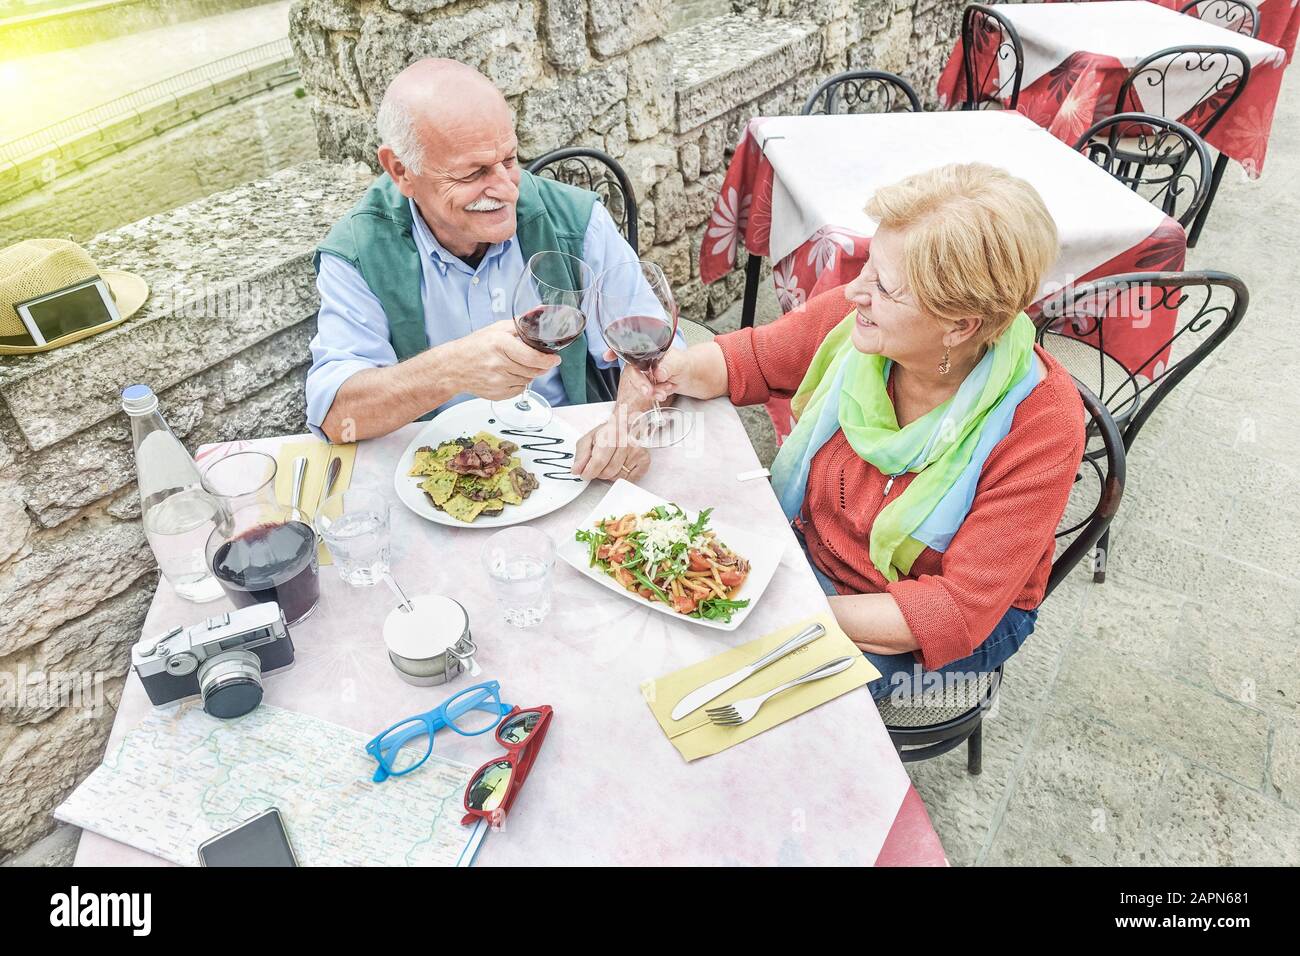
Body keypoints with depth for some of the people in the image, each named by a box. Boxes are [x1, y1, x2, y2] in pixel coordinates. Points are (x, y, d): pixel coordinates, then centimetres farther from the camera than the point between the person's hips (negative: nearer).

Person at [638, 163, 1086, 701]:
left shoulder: (1042, 425, -28)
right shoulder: (854, 314, -19)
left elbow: (959, 611, -26)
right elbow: (743, 358, -2)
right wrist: (643, 391, -22)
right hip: (807, 542, 4)